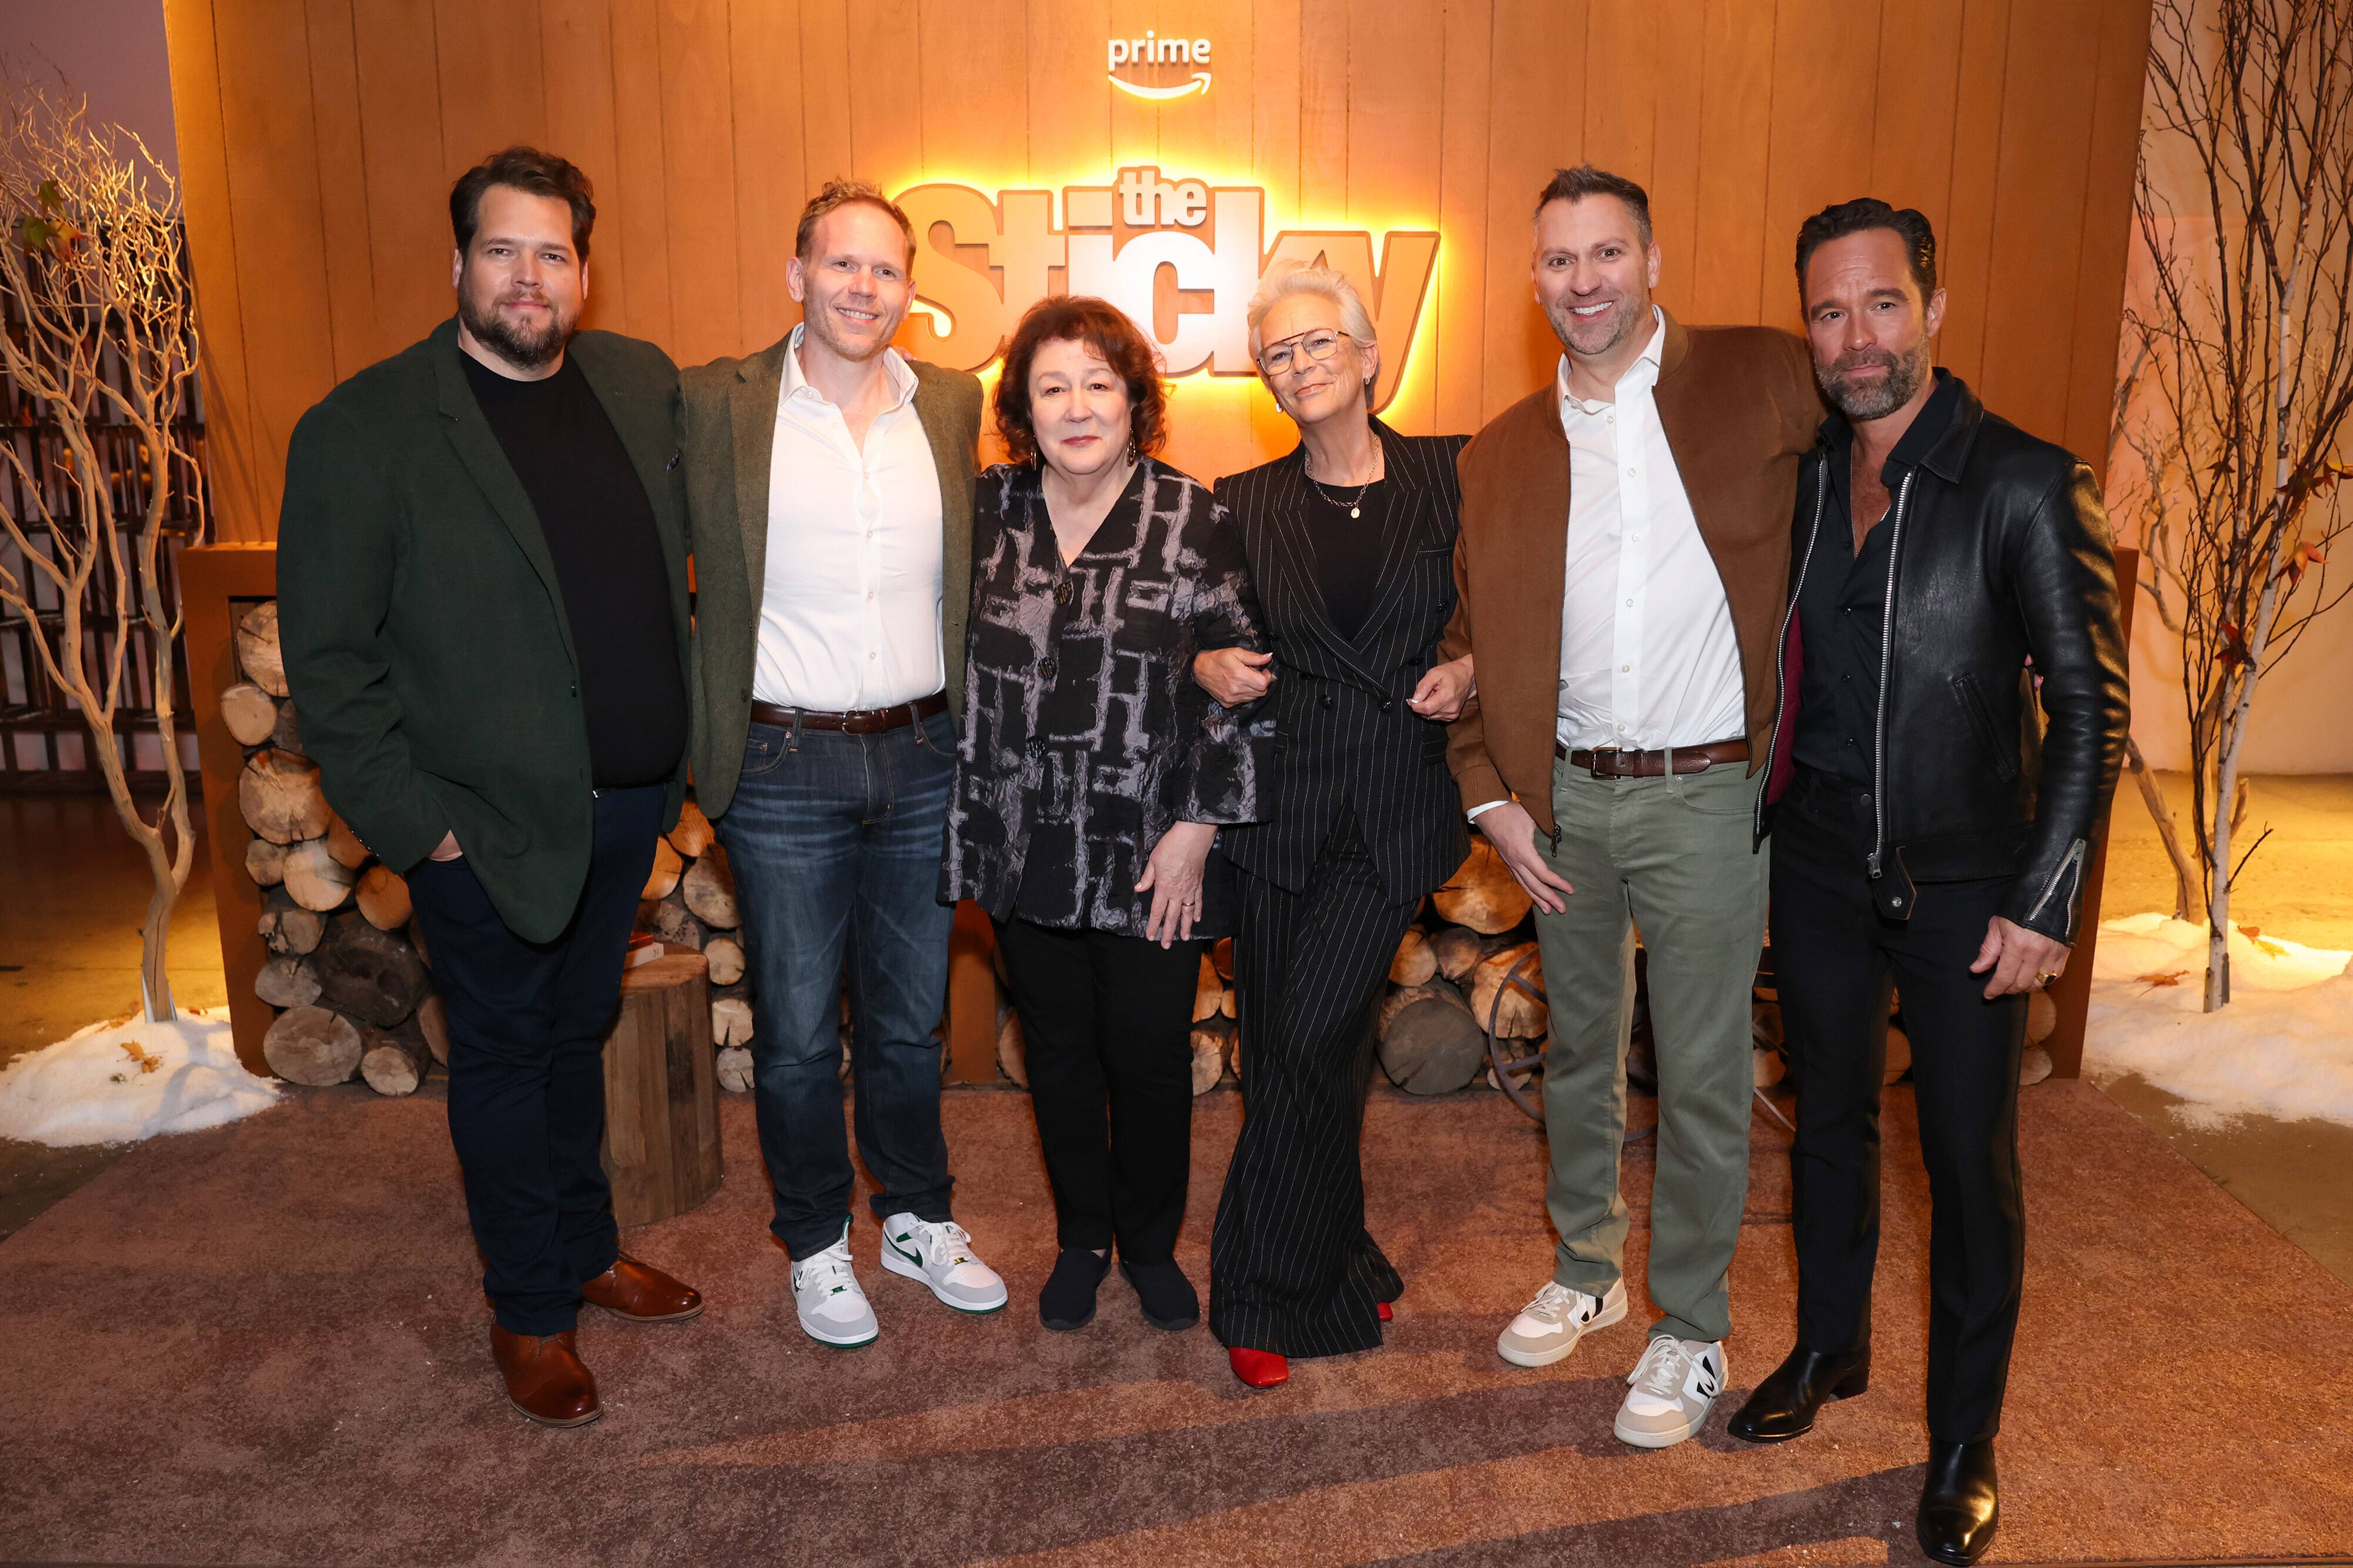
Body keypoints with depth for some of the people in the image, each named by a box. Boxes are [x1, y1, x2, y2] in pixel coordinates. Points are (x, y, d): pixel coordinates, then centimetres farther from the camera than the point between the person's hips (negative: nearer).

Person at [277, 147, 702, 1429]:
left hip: (630, 799, 5)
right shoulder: (364, 430, -12)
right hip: (490, 819, -4)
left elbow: (688, 556, 12)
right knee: (506, 1058, 12)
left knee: (578, 1034, 21)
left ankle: (585, 1249, 40)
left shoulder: (644, 384, 2)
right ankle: (530, 1311, 29)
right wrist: (410, 817, -13)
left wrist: (685, 739, 6)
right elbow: (327, 654, -11)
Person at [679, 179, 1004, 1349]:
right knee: (798, 1033, 11)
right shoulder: (720, 404, -5)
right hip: (786, 769, -3)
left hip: (922, 760, 3)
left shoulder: (953, 406, 5)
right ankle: (816, 1245, 31)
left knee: (910, 1019, 17)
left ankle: (917, 1219, 37)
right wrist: (701, 744, -7)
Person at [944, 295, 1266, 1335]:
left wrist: (1196, 830, -10)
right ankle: (1081, 1238, 35)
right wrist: (960, 813, 7)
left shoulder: (1194, 521, -6)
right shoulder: (987, 510, 3)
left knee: (1150, 1054, 8)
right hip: (1026, 847, 3)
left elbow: (1233, 685, -6)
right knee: (1058, 1048, 15)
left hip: (1151, 854, -2)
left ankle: (1150, 1242, 32)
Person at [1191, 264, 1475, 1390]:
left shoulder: (1450, 476, 3)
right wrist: (1209, 667, -6)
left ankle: (1263, 1294, 10)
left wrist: (1469, 669, -8)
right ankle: (1337, 1265, 29)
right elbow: (1200, 635, 15)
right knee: (1301, 1049, 8)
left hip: (1396, 813, -2)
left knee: (1308, 1045, -9)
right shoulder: (1243, 506, 8)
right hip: (1279, 806, 2)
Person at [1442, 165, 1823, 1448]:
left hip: (1704, 795, -3)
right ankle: (1586, 1271, 38)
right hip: (1565, 797, 4)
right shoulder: (1502, 452, 6)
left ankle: (1690, 1330, 24)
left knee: (1700, 1077, 5)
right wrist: (1490, 794, 0)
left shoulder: (1759, 383, -4)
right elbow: (1472, 636, 9)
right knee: (1577, 1052, 17)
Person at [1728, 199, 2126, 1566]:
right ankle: (1831, 1350, 40)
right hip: (1820, 870, 4)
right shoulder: (1798, 478, 3)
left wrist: (2042, 904, -15)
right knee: (1831, 1120, 18)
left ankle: (1966, 1443, 25)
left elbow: (2090, 710, -11)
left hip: (1964, 888, -4)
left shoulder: (2025, 484, -12)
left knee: (1973, 1167, 6)